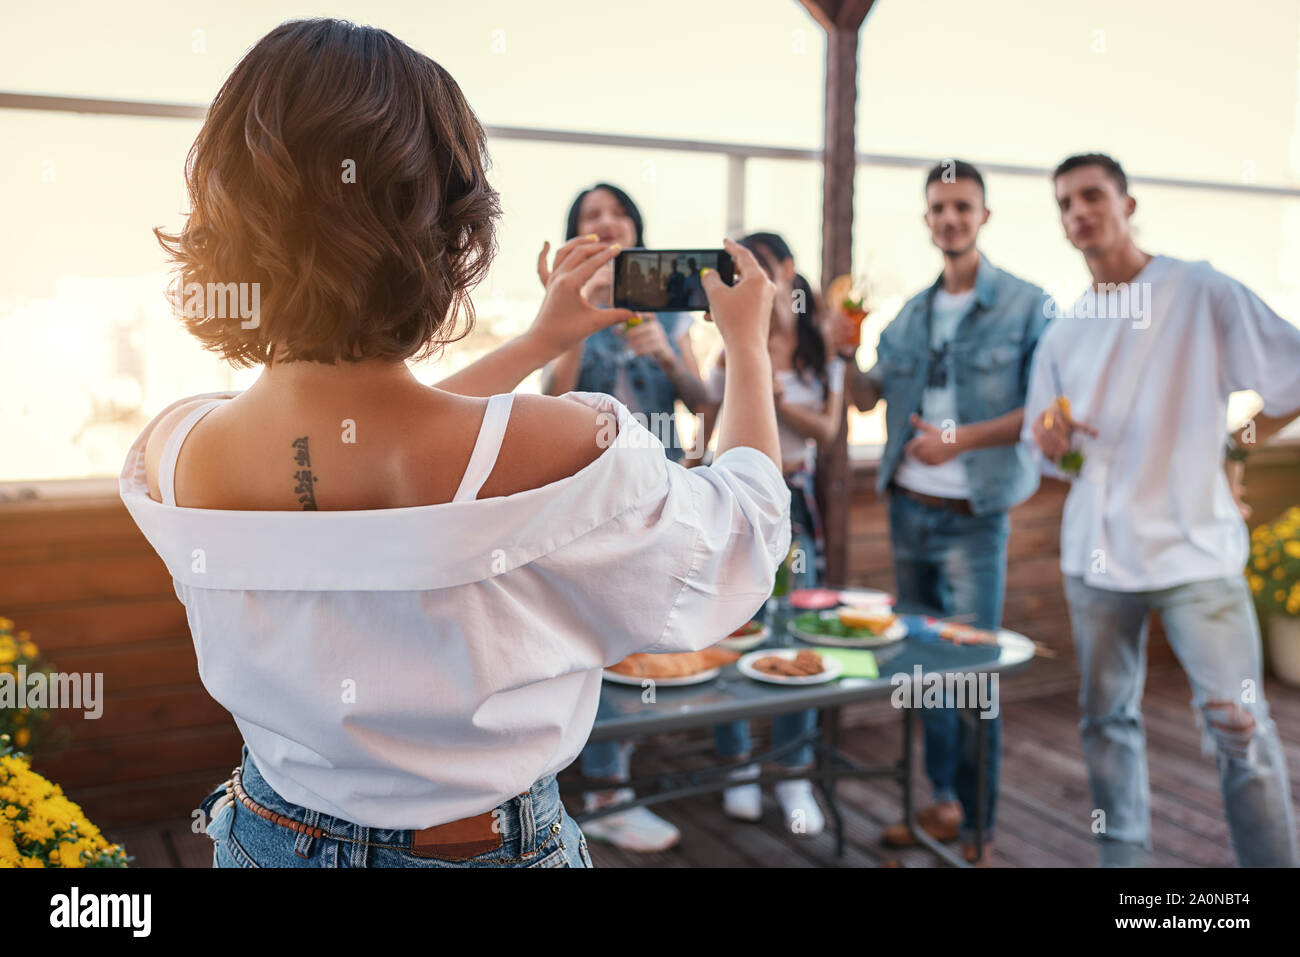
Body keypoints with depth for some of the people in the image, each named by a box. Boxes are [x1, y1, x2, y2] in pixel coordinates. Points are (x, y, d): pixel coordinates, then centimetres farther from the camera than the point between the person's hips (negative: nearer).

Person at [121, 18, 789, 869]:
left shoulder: (170, 456, -17)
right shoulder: (563, 457, -33)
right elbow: (744, 532, -11)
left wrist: (540, 343, 12)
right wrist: (749, 346, 4)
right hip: (491, 847, -3)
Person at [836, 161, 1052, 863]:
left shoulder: (1025, 306, -5)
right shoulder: (911, 313, 11)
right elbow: (867, 397, 16)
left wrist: (961, 438, -20)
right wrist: (845, 354, -3)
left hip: (973, 516, -6)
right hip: (908, 509, 6)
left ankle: (977, 830, 10)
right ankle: (943, 801, 28)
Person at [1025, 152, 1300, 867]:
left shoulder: (1202, 294, -4)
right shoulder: (1063, 334, 11)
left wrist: (1235, 446, 0)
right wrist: (1056, 448, -7)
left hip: (1192, 547, -4)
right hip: (1094, 550, 5)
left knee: (1238, 728, -7)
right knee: (1107, 719, 11)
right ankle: (1121, 856, 24)